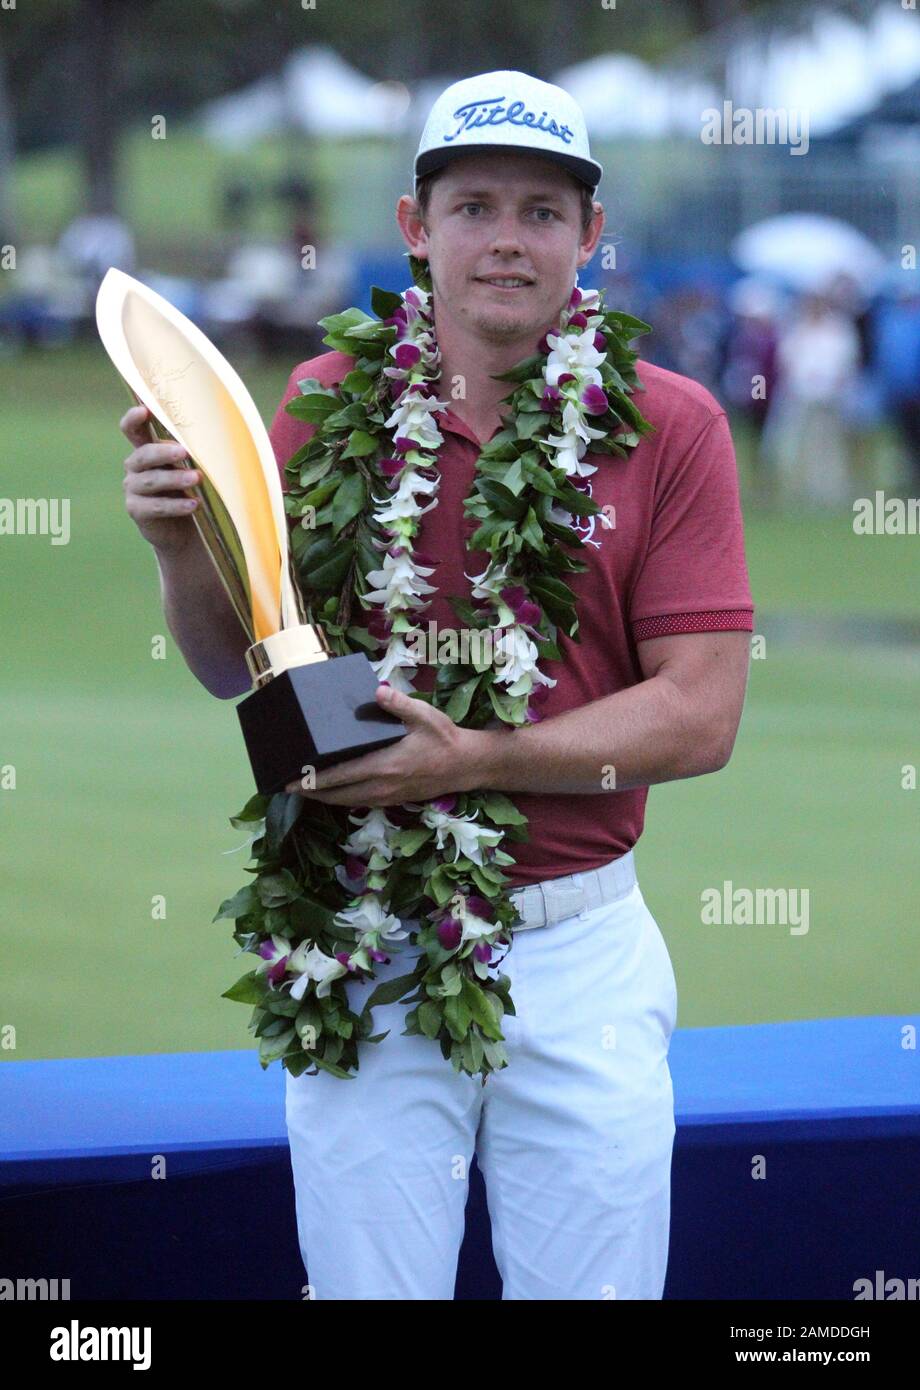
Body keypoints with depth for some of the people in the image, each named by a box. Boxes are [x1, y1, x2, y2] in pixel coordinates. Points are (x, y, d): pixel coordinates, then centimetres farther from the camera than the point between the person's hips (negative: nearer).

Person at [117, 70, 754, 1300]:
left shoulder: (671, 425, -2)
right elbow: (236, 667, 8)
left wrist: (477, 759, -18)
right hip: (366, 953, 1)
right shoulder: (328, 403, 3)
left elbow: (699, 717, -8)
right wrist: (182, 546, -13)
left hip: (580, 955, -1)